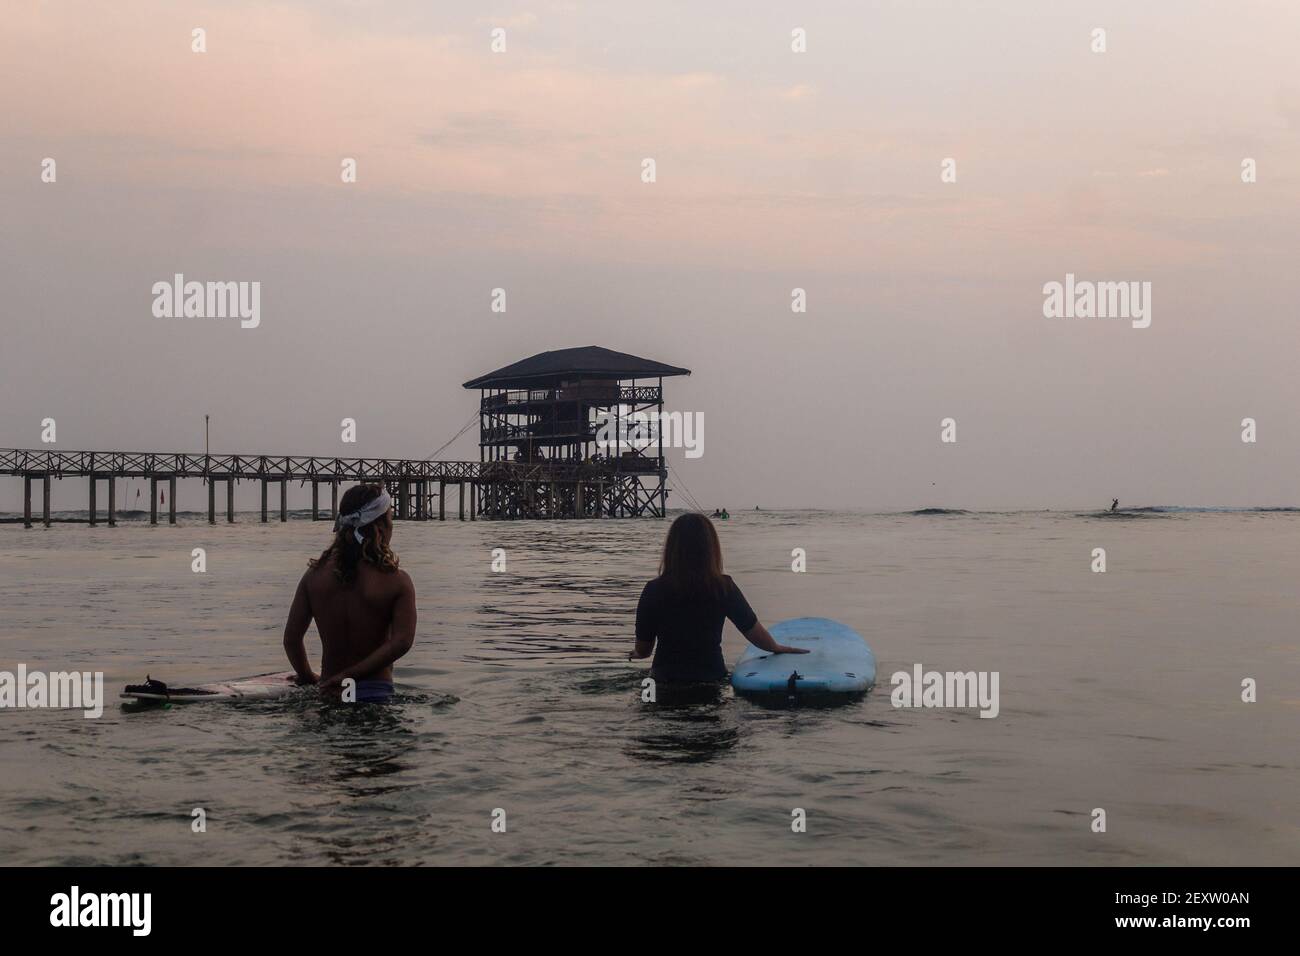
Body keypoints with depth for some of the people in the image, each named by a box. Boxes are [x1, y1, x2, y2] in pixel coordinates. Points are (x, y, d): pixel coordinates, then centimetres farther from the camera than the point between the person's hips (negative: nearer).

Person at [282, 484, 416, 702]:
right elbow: (402, 642, -15)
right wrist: (350, 675, -9)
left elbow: (291, 639, 5)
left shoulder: (315, 575, 5)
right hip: (375, 691, -3)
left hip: (329, 693, 4)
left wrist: (310, 679, 19)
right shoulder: (397, 581, -4)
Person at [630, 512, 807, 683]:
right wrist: (777, 648, 28)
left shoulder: (654, 590, -5)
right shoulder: (723, 588, -5)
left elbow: (642, 649, 5)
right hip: (712, 677, 0)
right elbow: (753, 631, 7)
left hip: (665, 678, 0)